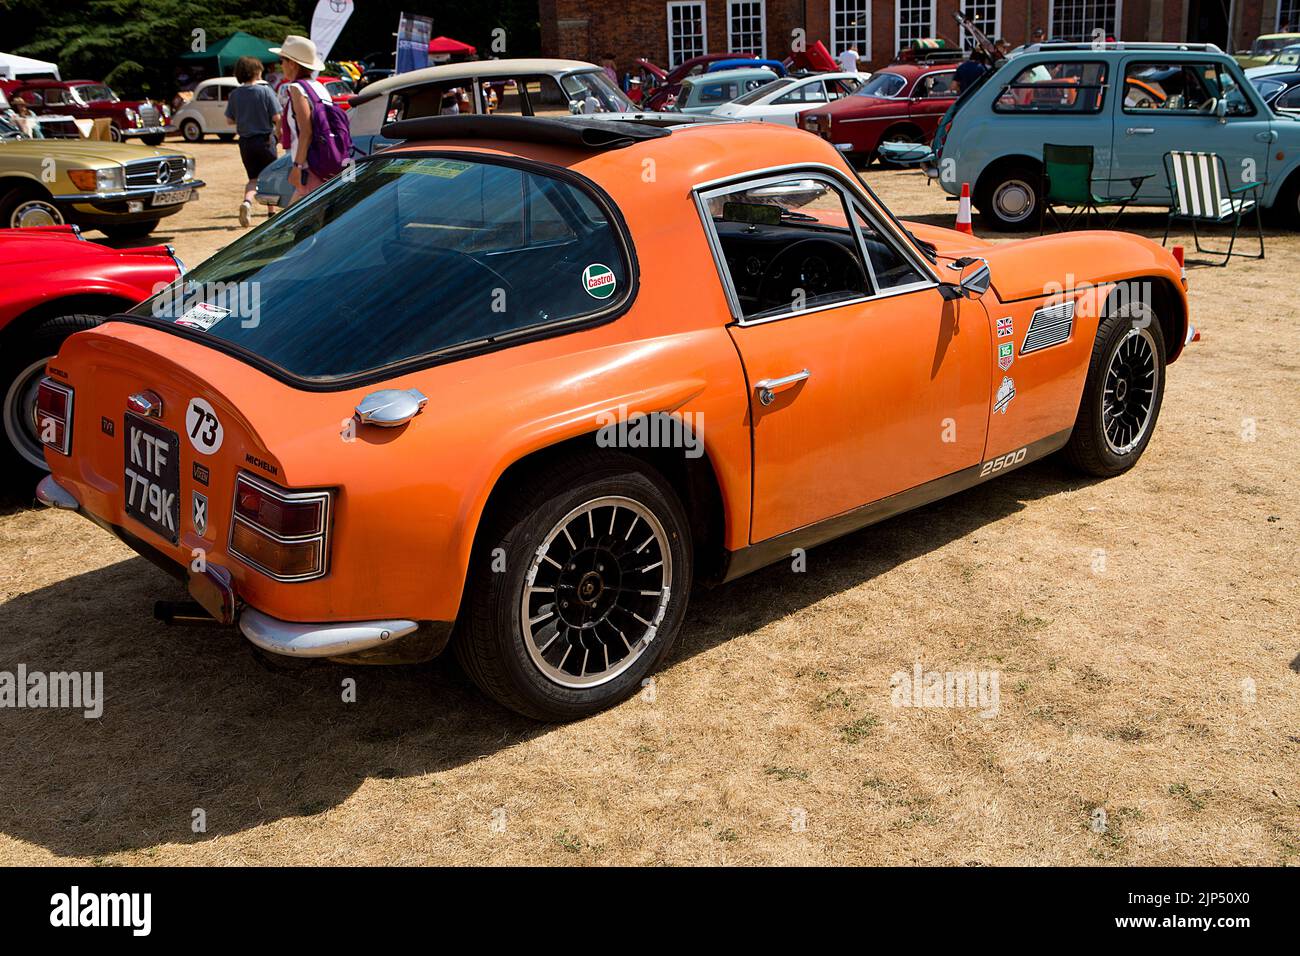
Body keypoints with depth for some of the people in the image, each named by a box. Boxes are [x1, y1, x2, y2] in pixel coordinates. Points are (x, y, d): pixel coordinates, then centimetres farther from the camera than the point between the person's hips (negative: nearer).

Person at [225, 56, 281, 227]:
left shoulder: (234, 94, -1)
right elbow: (276, 118, -12)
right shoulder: (265, 91, -10)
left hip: (245, 141, 3)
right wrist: (278, 132, 7)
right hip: (265, 139, -3)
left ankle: (247, 201, -16)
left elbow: (230, 120, 2)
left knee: (253, 178, 11)